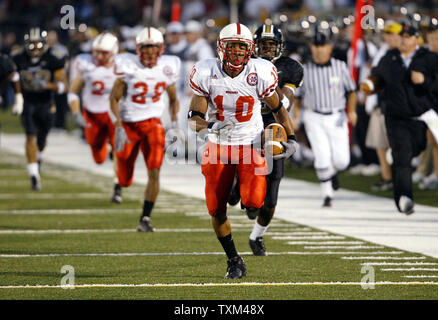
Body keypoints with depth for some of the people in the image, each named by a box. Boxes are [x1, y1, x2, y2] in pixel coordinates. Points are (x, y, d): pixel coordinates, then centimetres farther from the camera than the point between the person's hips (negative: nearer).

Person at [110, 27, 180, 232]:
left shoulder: (167, 67, -2)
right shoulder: (128, 66, -13)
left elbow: (173, 99, 13)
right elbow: (114, 98, -6)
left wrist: (174, 120, -2)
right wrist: (118, 121, -20)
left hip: (152, 123, 2)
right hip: (128, 123, -2)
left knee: (154, 173, -17)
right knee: (125, 181, 5)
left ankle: (145, 219, -8)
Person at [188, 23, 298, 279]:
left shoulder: (260, 74, -11)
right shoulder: (207, 74, -10)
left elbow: (278, 109, 5)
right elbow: (194, 118, -9)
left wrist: (292, 138, -3)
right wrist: (210, 126, -30)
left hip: (251, 145, -1)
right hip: (219, 146, 1)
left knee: (254, 202, -21)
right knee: (217, 210, 0)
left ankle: (251, 201, 19)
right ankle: (234, 262, 21)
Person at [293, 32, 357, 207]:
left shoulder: (340, 67, 1)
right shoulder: (305, 70, 0)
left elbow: (351, 90, 10)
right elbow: (298, 95, 9)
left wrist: (352, 111, 3)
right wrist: (295, 117, 1)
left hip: (337, 118, 1)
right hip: (314, 119, -1)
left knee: (341, 160, -5)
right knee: (322, 157, -13)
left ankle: (332, 172, 31)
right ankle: (327, 195, 0)